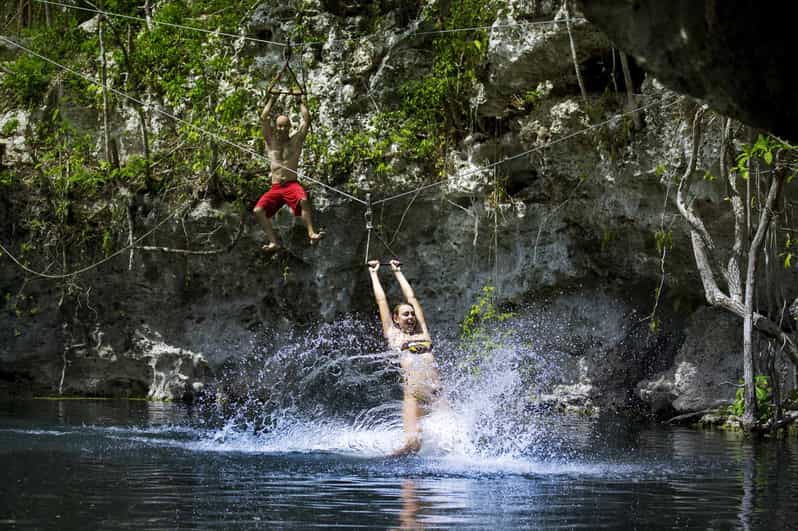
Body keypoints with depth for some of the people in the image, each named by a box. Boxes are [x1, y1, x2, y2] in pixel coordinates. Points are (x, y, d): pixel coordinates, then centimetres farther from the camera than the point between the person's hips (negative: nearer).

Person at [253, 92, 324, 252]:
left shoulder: (296, 140, 9)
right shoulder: (271, 141, 13)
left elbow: (306, 119, 3)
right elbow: (263, 119, 7)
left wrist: (302, 102, 13)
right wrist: (271, 101, 14)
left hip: (292, 185, -2)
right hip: (275, 188, 2)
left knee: (303, 200, -35)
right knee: (258, 210, -21)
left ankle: (312, 234, -41)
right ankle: (273, 241, -25)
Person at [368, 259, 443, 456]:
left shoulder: (422, 333, 24)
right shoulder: (394, 335, 16)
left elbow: (411, 297, 33)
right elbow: (382, 301, 23)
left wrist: (398, 272, 43)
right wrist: (374, 274, 33)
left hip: (436, 391, 4)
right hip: (413, 390, -4)